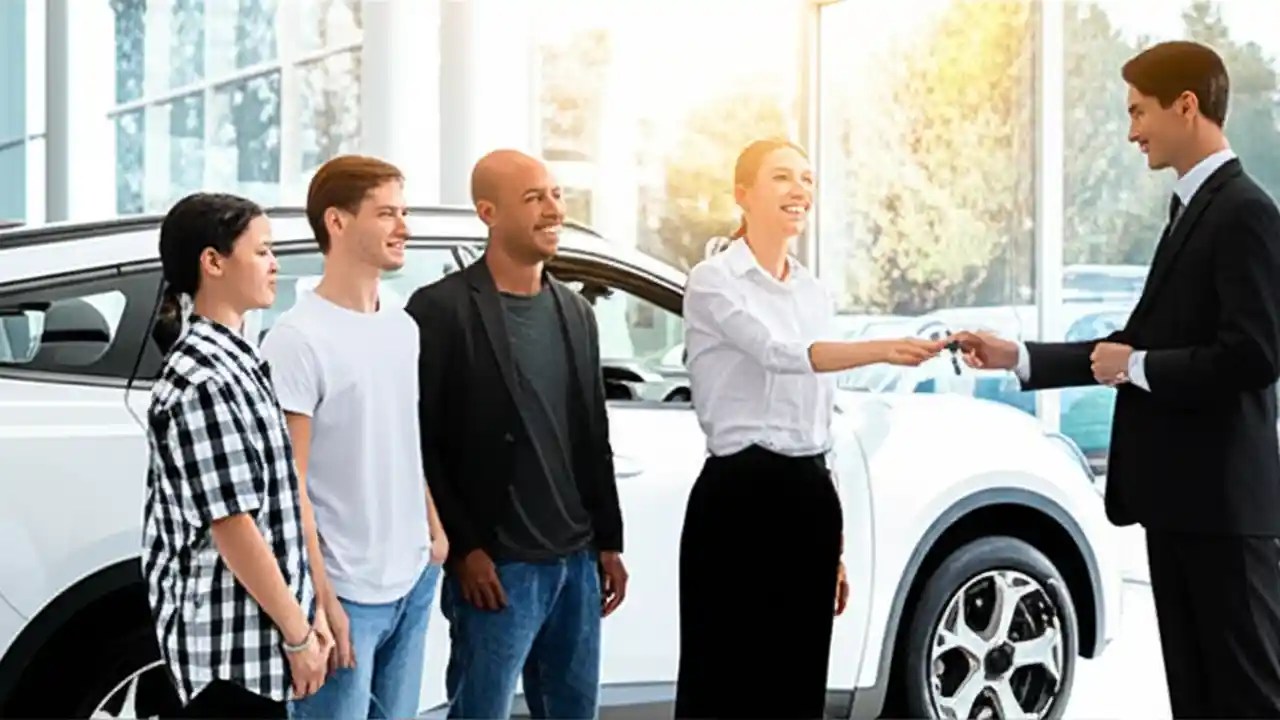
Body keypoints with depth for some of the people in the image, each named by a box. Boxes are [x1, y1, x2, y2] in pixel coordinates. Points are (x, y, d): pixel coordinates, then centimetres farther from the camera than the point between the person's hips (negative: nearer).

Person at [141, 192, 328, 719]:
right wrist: (297, 633, -14)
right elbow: (232, 526, -20)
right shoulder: (203, 381, -19)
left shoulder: (232, 362, 11)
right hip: (230, 646, -9)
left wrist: (303, 613, 17)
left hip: (251, 639, 9)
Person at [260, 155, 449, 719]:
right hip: (348, 591, -7)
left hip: (414, 579, 7)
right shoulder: (299, 339, -13)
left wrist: (433, 529, 12)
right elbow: (289, 483, -14)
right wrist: (321, 598, -16)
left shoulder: (404, 327, 9)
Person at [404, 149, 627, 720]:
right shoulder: (442, 309, -8)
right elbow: (421, 442, -10)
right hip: (497, 563, -6)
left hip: (577, 559, 6)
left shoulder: (574, 310, 13)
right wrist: (463, 549, -13)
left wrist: (609, 542, 13)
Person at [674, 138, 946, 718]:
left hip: (811, 497, 7)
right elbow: (780, 354, -25)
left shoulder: (815, 294, 15)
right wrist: (883, 351, -41)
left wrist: (837, 546, 17)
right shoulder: (714, 281, -6)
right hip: (739, 495, -7)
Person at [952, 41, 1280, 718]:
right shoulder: (1193, 209, 16)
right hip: (1179, 495, 10)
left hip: (1224, 498, -10)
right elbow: (1142, 345, 19)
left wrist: (1137, 368, -13)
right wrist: (1018, 356, 14)